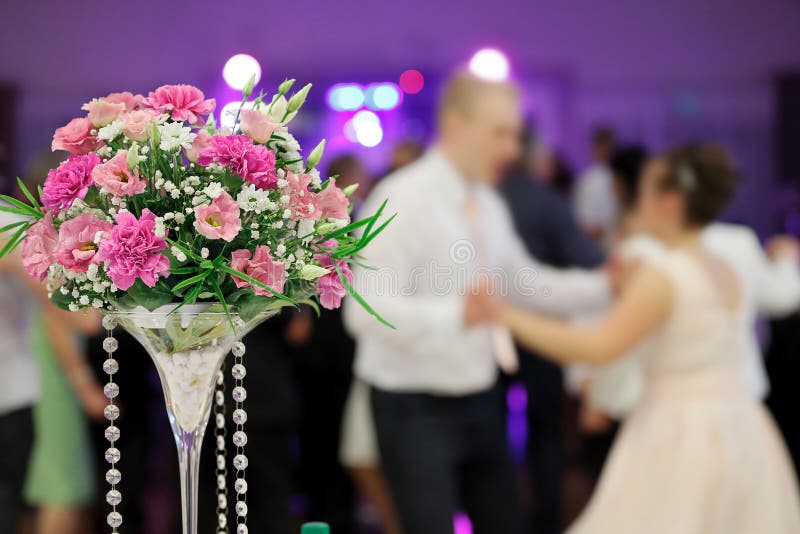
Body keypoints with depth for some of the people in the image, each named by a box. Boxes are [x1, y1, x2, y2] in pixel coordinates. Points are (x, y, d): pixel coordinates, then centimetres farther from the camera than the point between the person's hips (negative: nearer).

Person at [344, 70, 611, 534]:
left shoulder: (488, 203, 7)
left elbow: (526, 281, 19)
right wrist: (457, 314, -41)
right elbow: (367, 311, -26)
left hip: (480, 402, 8)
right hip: (416, 409, -8)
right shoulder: (404, 199, -18)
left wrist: (605, 285, 5)